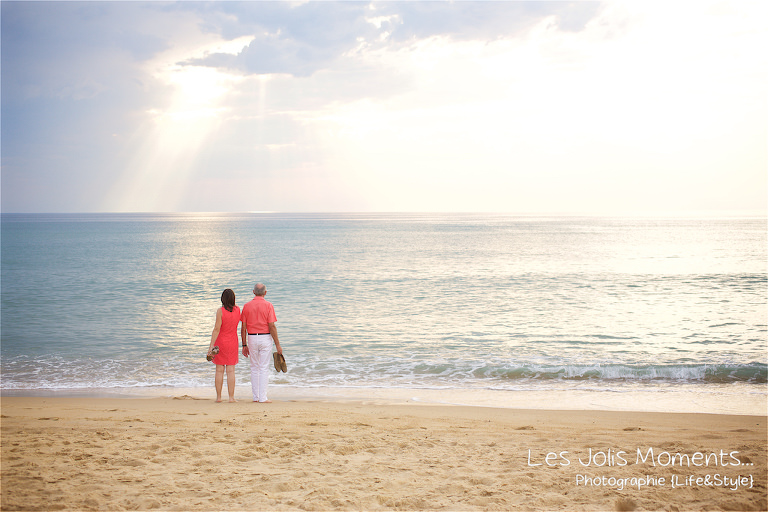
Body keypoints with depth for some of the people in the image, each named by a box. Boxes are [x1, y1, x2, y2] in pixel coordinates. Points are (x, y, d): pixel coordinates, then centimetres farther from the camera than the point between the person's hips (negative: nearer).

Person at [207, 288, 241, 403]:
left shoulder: (220, 311, -14)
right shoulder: (237, 310, -3)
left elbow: (217, 329, -17)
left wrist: (211, 345, -15)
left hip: (220, 342, -2)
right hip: (232, 342, 2)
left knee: (219, 370, 6)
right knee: (231, 370, 4)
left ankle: (218, 397, 9)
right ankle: (231, 397, 2)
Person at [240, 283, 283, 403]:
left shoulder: (247, 306, 3)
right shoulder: (268, 305, -7)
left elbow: (243, 328, 2)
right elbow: (272, 326, -11)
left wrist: (244, 345, 9)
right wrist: (277, 344, -7)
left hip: (252, 339, 3)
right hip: (265, 338, -3)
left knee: (254, 368, 13)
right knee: (264, 368, 0)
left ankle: (256, 397, 14)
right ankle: (263, 397, 0)